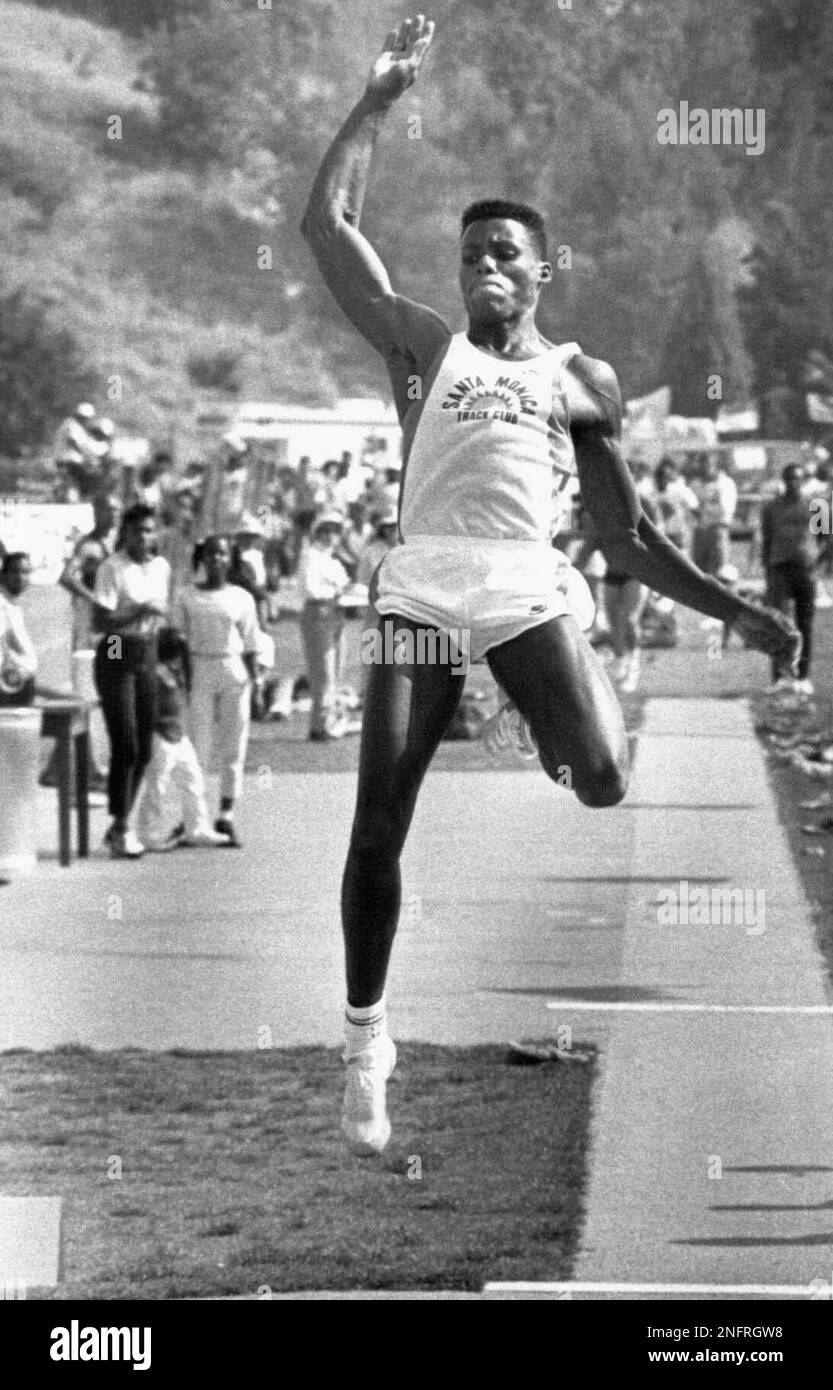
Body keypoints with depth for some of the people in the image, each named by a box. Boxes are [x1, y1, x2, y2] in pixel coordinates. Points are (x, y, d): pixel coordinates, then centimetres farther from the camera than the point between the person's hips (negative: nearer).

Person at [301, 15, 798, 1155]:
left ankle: (539, 716, 13)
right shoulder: (426, 347, 19)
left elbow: (629, 539, 23)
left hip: (530, 585, 1)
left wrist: (733, 611, 13)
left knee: (602, 782, -24)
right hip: (425, 582, -1)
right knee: (377, 825, -8)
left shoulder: (584, 381, 22)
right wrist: (380, 101, 13)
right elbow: (327, 224, 13)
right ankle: (366, 1037, 6)